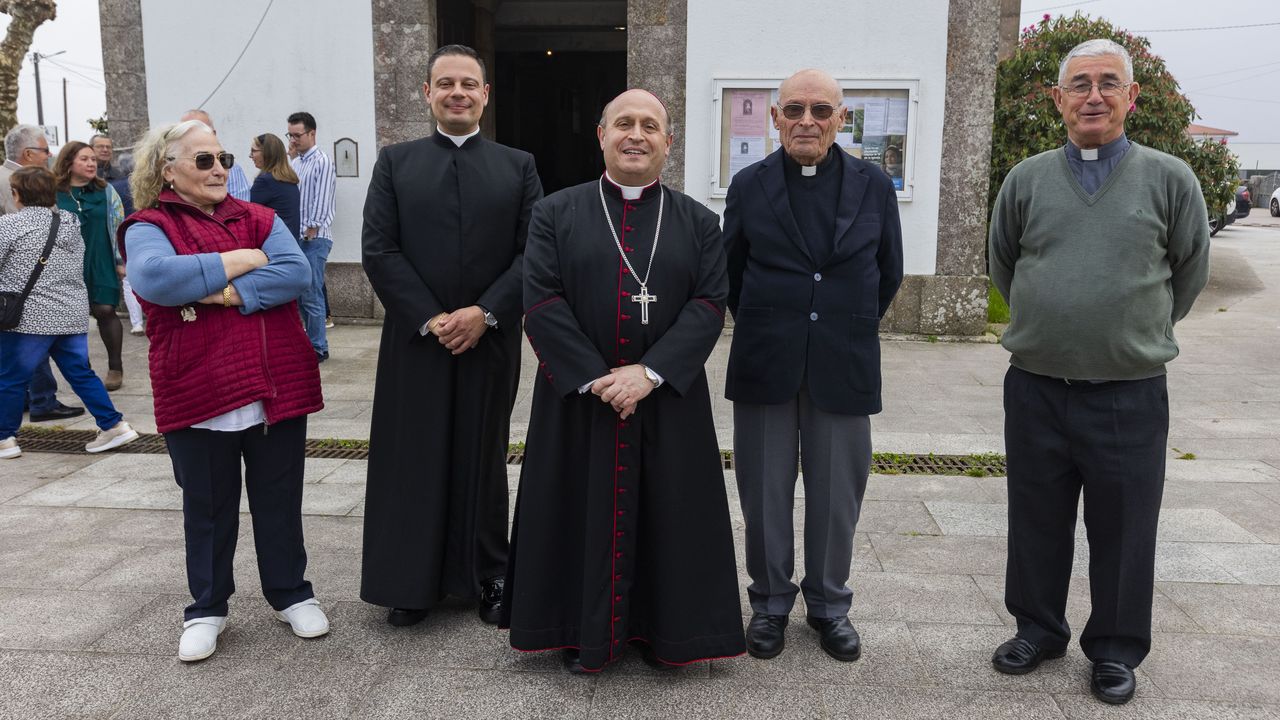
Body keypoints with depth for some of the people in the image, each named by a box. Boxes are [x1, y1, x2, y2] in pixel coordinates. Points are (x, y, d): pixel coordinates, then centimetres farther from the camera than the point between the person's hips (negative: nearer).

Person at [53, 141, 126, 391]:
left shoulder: (106, 191, 2)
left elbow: (119, 226, 3)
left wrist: (121, 260, 0)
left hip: (101, 263, -1)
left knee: (105, 310, -4)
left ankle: (115, 367, 9)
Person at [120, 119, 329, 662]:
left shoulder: (259, 219, 10)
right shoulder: (149, 227, 1)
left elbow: (297, 272, -7)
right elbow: (154, 277, -21)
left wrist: (229, 294, -17)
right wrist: (241, 261, -13)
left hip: (278, 390, 2)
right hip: (197, 396, -2)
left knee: (280, 501, 12)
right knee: (208, 510, 11)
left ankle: (290, 594, 28)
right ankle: (207, 609, 28)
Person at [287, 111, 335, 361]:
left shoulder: (322, 163, -7)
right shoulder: (294, 164, 16)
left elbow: (321, 204, -12)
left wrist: (309, 235, -13)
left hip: (313, 240, -7)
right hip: (295, 238, 8)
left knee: (311, 295, -7)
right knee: (301, 294, 11)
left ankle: (318, 348, 1)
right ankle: (311, 342, 20)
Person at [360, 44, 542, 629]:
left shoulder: (518, 166, 6)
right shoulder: (395, 162, 5)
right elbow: (378, 250, -3)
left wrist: (485, 313, -13)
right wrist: (429, 319, -12)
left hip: (491, 337, 0)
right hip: (415, 338, 0)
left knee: (483, 459, 10)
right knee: (413, 460, 6)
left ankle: (487, 577, 22)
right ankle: (411, 582, 20)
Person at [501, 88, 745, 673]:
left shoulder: (698, 223, 5)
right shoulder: (555, 214, 2)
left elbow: (709, 306, -5)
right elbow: (541, 302, -6)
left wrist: (648, 373, -17)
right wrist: (595, 378, -15)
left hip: (668, 400, 1)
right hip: (576, 398, 0)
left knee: (665, 513, 8)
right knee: (583, 511, 8)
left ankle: (662, 628, 27)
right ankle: (583, 631, 26)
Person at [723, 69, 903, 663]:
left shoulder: (874, 186, 2)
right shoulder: (749, 185, 1)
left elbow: (888, 272, 11)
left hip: (844, 366, 0)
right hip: (765, 364, 0)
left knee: (837, 494, 9)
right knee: (765, 492, 8)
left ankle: (828, 602, 28)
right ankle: (770, 600, 27)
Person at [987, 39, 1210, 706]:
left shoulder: (1169, 180, -2)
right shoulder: (1026, 180, 2)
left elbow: (1189, 274, 9)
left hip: (1130, 394, -1)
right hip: (1035, 387, 2)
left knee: (1122, 529, 10)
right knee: (1037, 521, 14)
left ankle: (1116, 650, 28)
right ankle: (1038, 628, 33)